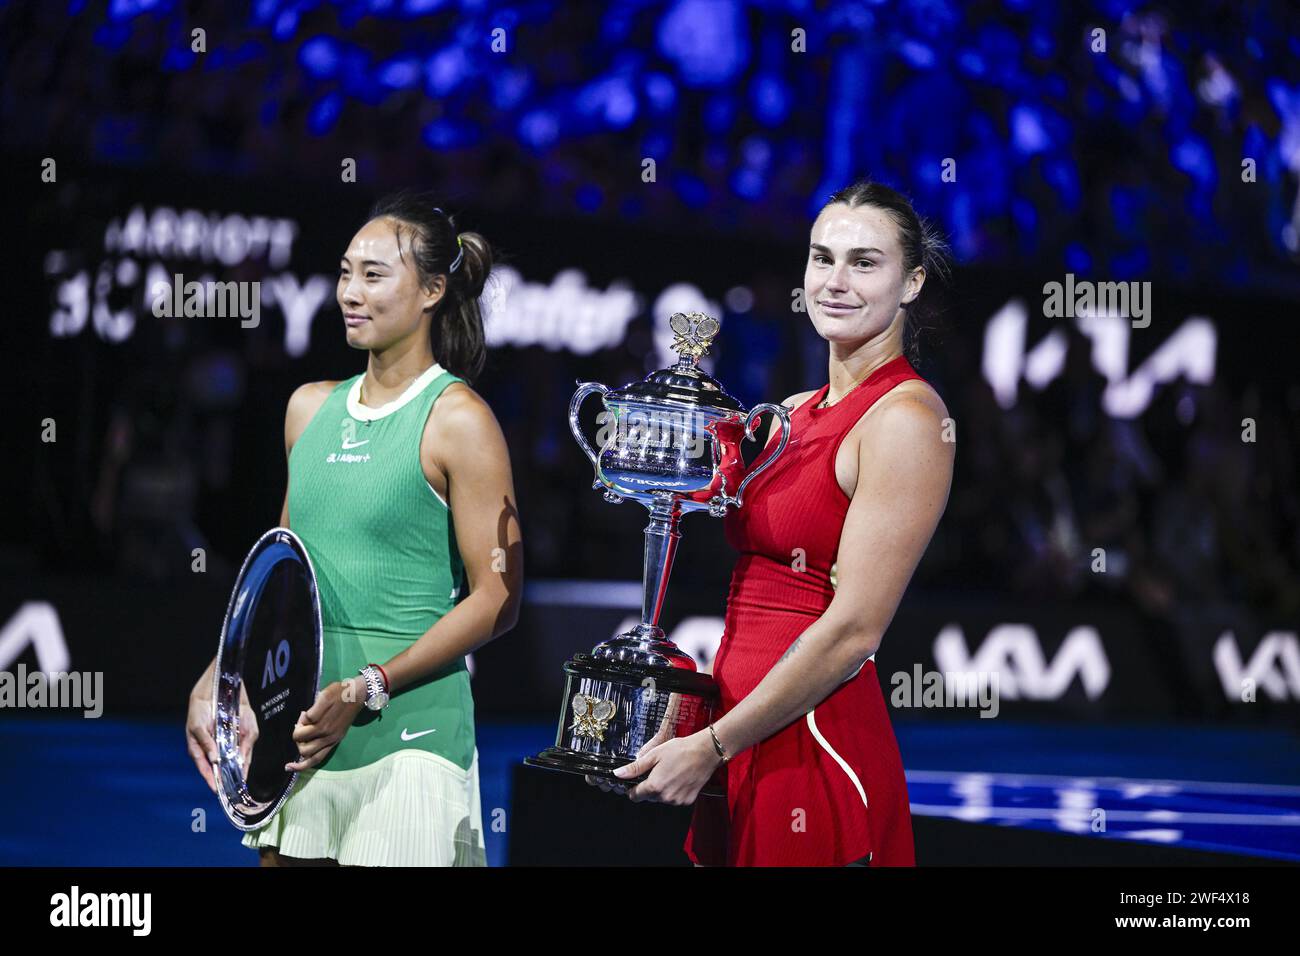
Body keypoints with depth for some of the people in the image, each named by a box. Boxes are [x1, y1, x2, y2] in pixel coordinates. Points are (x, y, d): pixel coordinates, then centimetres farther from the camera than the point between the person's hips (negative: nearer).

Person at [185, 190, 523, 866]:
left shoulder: (458, 420, -8)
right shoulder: (310, 407, 12)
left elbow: (496, 599, -11)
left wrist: (364, 689, -17)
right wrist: (214, 682, 10)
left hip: (406, 734, -6)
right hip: (297, 728, 6)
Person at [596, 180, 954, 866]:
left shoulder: (907, 418, -12)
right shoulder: (793, 413, 13)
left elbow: (855, 629, -18)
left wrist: (711, 745, -15)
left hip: (816, 747, -8)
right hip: (740, 744, 8)